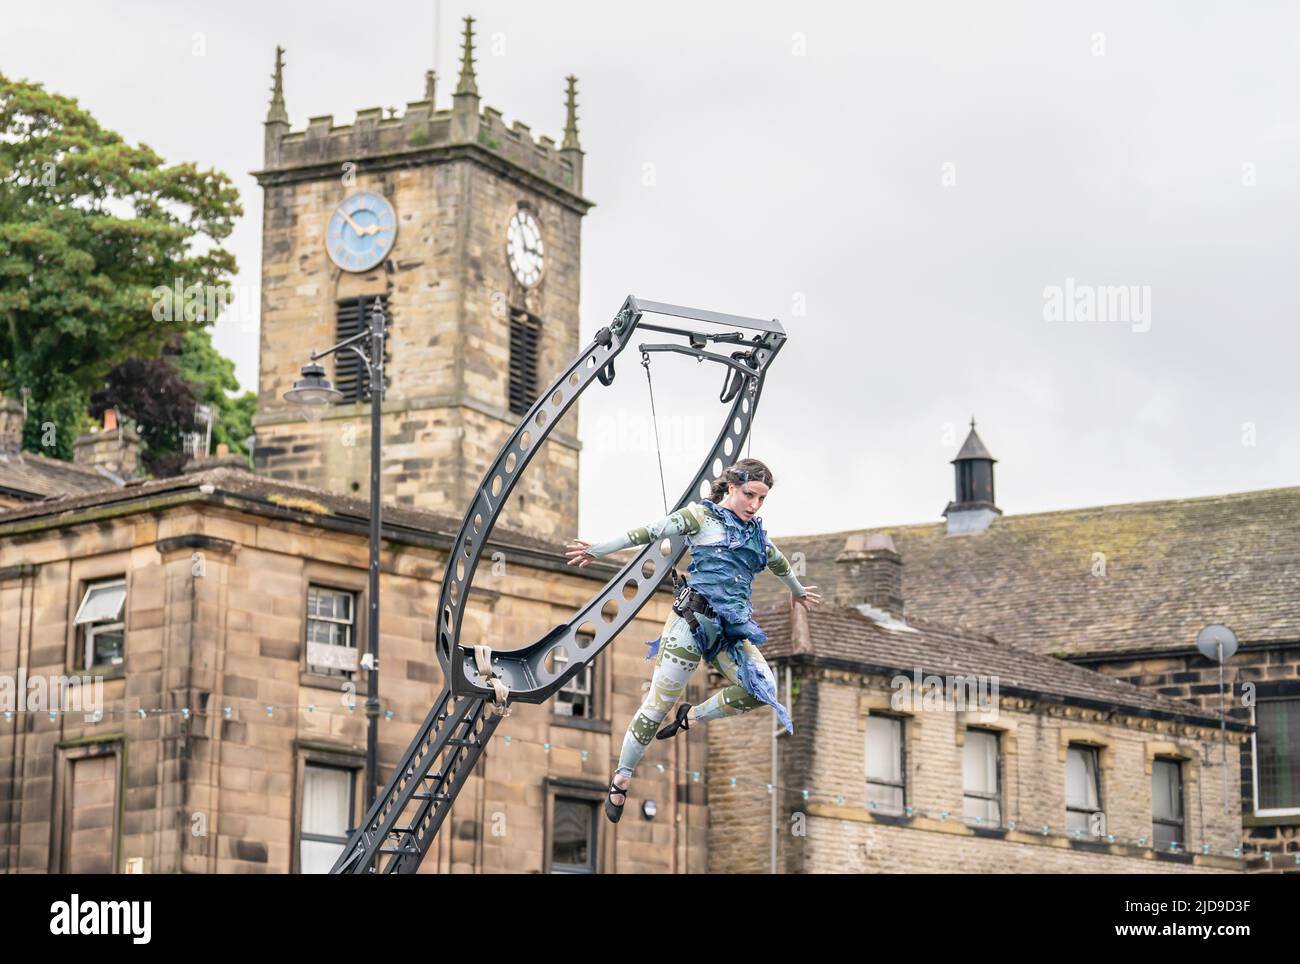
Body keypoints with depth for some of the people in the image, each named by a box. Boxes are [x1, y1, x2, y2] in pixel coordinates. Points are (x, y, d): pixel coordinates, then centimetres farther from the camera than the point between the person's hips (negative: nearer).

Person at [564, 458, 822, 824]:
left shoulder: (756, 532, 19)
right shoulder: (702, 516, 0)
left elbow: (778, 561, 39)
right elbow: (651, 531, -4)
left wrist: (797, 590, 56)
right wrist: (598, 550, -5)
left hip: (732, 628, 6)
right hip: (694, 619, -6)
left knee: (761, 690, -15)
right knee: (658, 704, -7)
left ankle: (692, 717, 7)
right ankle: (620, 781, 4)